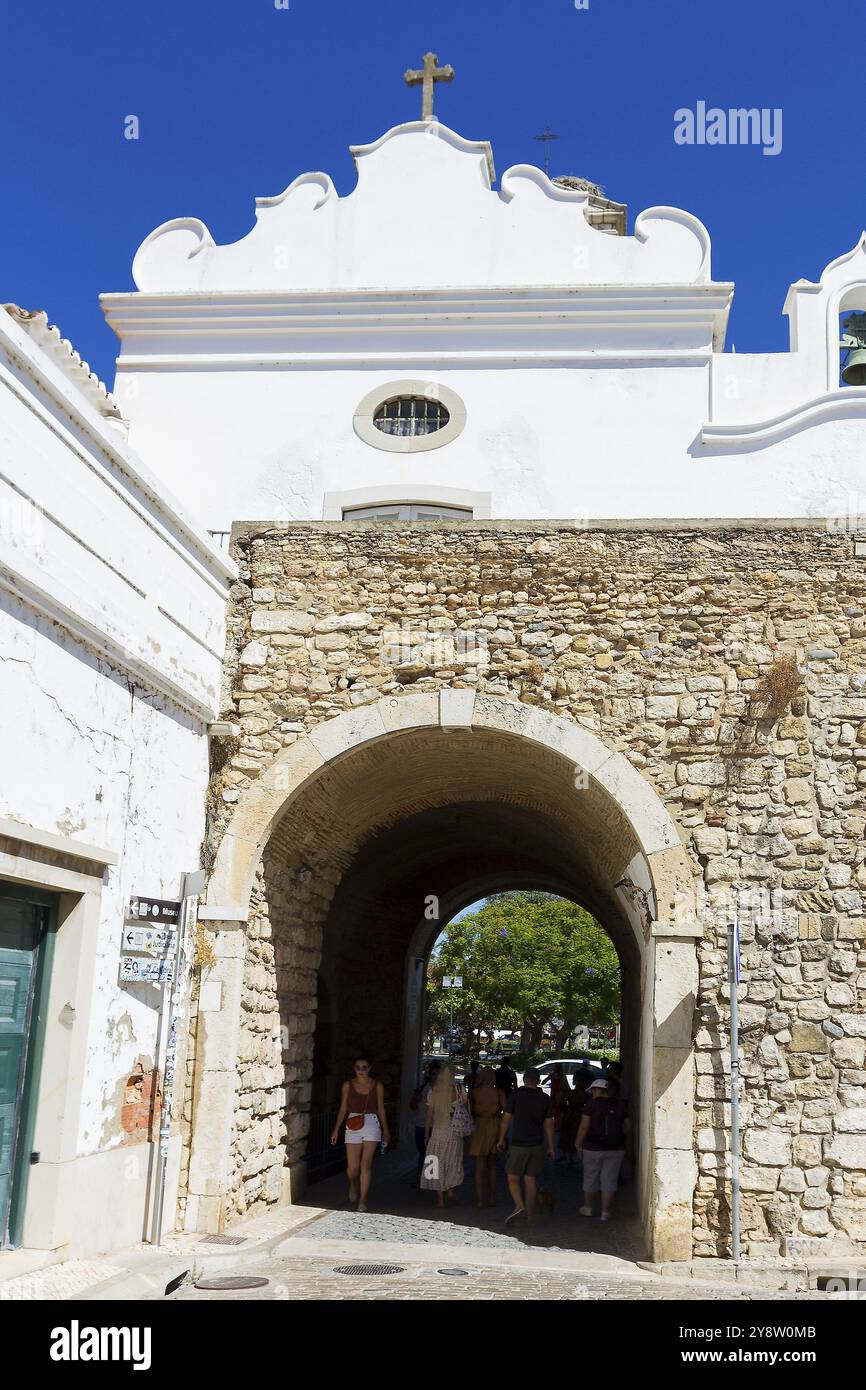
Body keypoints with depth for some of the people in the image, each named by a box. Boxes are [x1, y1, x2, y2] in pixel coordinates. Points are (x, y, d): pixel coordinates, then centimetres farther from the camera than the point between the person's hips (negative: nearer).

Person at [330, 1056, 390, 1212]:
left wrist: (385, 1130, 13)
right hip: (353, 1126, 0)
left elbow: (381, 1109, 10)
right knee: (353, 1167, -1)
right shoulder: (348, 1085, 4)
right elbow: (343, 1109, 8)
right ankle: (353, 1185, 34)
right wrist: (336, 1129, 4)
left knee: (366, 1164, -5)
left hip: (372, 1125, 0)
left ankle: (362, 1200, 5)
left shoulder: (377, 1086, 4)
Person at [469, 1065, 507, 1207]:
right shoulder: (500, 1093, -4)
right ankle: (492, 1198, 19)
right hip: (495, 1127, 1)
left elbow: (470, 1112, 0)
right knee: (492, 1164, 16)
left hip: (479, 1126, -1)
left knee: (479, 1165, 5)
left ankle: (479, 1199, 3)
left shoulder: (473, 1093, -4)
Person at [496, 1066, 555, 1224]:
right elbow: (549, 1124, 4)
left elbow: (506, 1119, -5)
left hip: (519, 1145, -3)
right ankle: (529, 1216, 13)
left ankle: (519, 1205, -17)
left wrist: (501, 1139, 7)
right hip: (537, 1146, 4)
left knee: (513, 1178, 5)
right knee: (531, 1179, 10)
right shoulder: (544, 1099, 3)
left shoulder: (516, 1095, -7)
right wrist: (550, 1147, 11)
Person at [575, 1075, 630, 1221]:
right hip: (616, 1149, 3)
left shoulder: (592, 1104, -12)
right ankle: (605, 1212, 9)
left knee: (590, 1179, 14)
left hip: (593, 1148, -3)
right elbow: (627, 1126, 6)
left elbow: (584, 1126, -13)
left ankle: (588, 1208, 28)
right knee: (609, 1180, 8)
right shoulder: (620, 1105, 1)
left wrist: (578, 1144, -3)